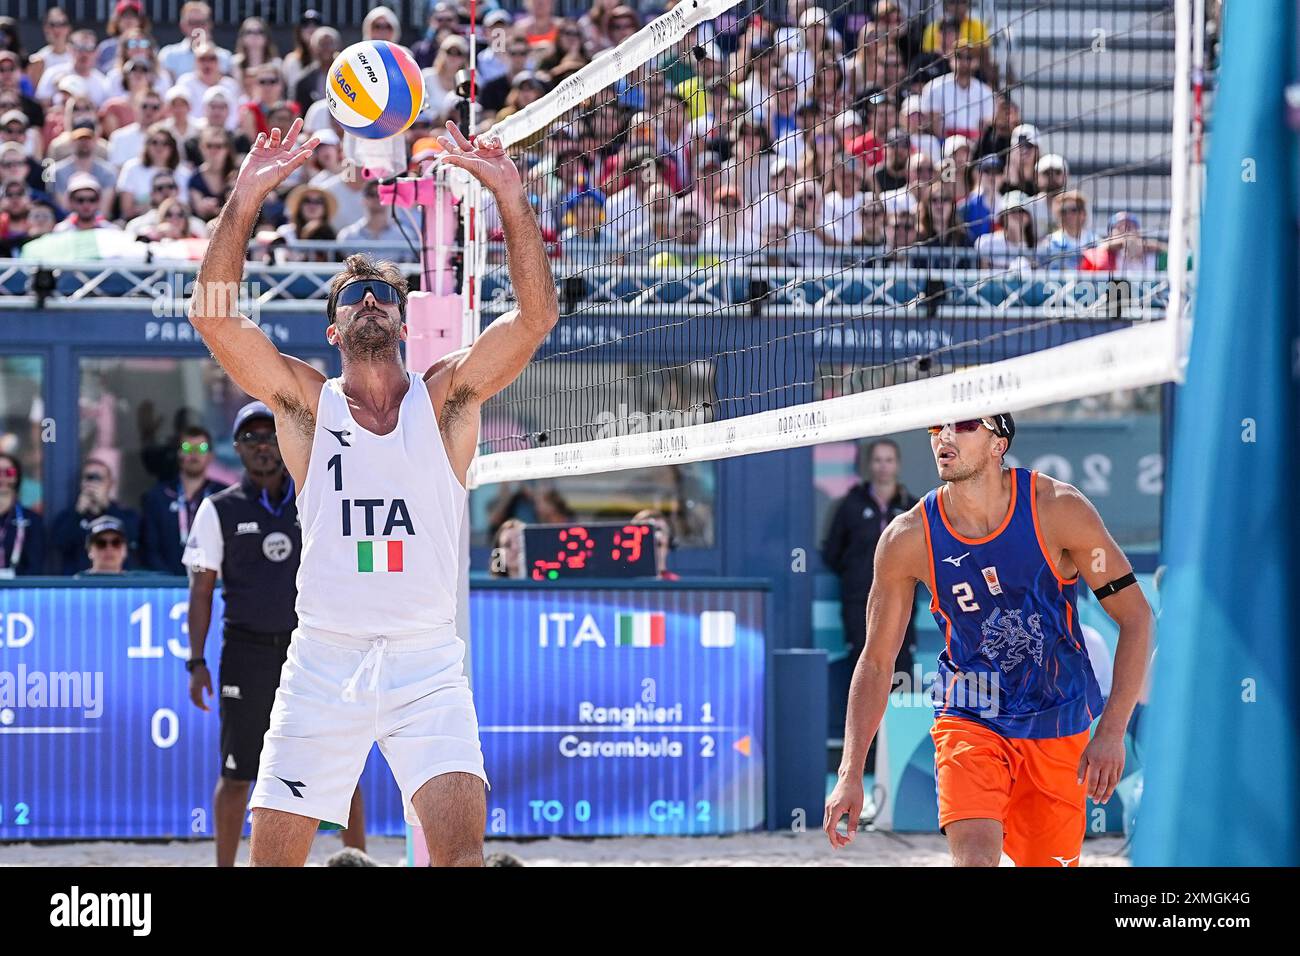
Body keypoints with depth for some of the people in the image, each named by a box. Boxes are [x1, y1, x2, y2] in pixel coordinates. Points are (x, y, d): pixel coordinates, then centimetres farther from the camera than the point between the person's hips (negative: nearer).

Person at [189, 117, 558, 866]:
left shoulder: (446, 397, 5)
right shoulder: (305, 401, 5)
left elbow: (538, 314, -8)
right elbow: (213, 315, -8)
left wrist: (511, 198, -18)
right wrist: (246, 200, -18)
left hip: (427, 662, -1)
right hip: (323, 657, 1)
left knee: (462, 841, -18)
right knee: (274, 853, 1)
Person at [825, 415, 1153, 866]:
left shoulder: (1058, 508, -14)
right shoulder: (907, 538, -12)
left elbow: (1135, 615, -10)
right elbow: (876, 661, -1)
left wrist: (1112, 732, -19)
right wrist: (850, 773, -8)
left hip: (1059, 727, 1)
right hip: (968, 722, -1)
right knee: (975, 857, -24)